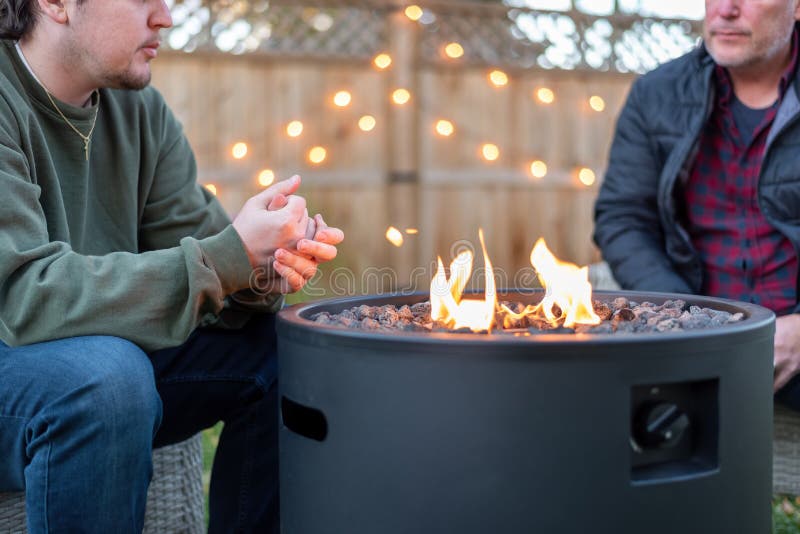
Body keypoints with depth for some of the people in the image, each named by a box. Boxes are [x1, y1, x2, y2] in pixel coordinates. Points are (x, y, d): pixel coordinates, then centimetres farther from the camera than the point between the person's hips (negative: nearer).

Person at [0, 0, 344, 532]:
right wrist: (226, 258, -32)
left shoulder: (140, 107, 2)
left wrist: (264, 273, -22)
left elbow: (193, 239, 2)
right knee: (106, 372, -36)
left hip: (109, 365, 7)